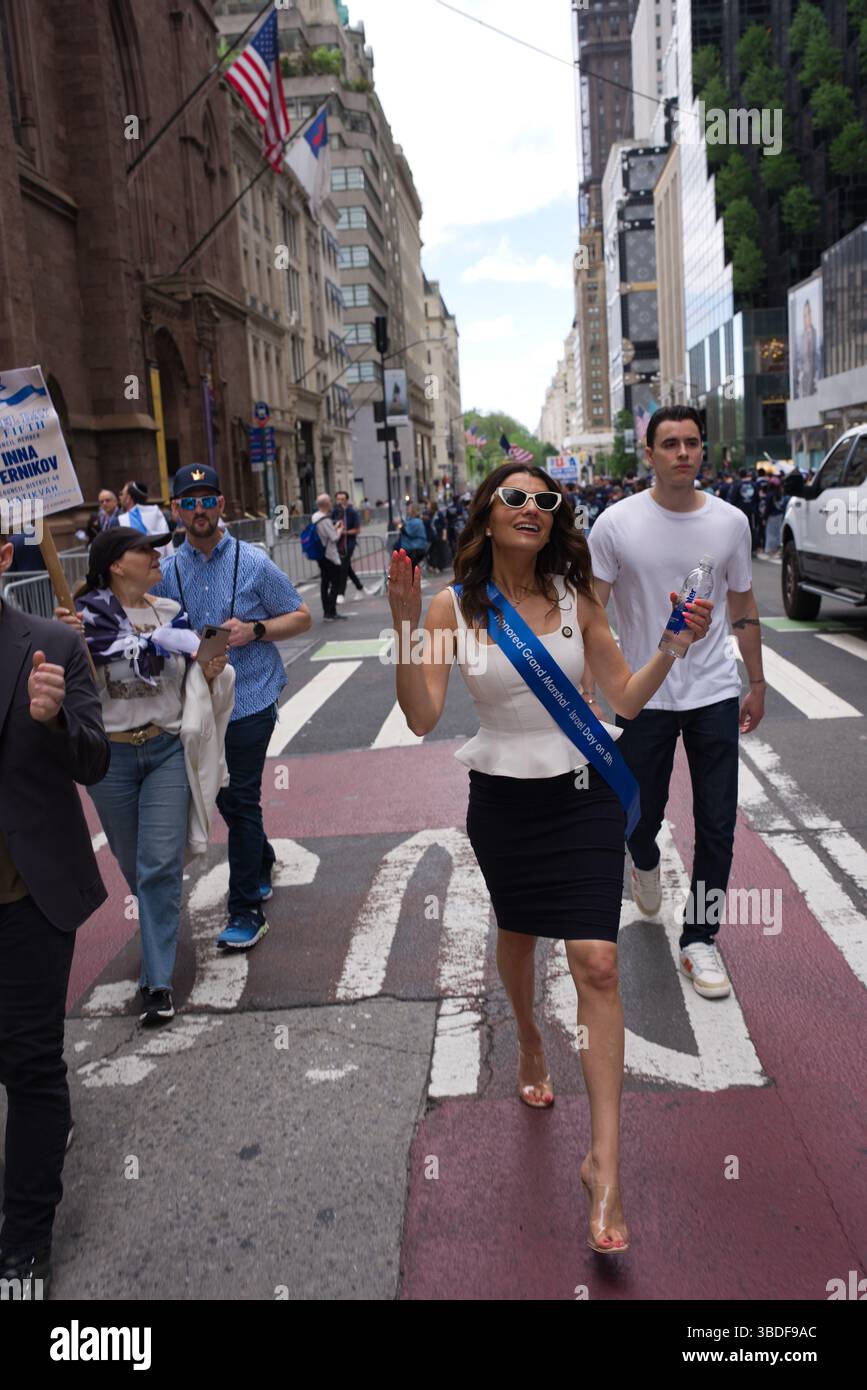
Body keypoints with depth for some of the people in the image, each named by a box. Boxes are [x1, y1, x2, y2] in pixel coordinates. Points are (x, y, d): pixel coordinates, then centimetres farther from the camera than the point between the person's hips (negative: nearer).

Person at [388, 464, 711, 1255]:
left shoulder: (576, 599, -5)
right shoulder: (453, 608, -8)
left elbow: (627, 699, -2)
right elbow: (423, 719, -16)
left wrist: (673, 648, -18)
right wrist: (406, 629, -27)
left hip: (583, 792, 0)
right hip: (502, 796, 0)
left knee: (597, 962, -7)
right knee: (517, 935, 22)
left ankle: (605, 1159, 2)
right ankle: (531, 1043, 55)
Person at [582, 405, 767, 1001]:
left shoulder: (731, 522, 0)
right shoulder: (616, 524, -8)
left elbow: (744, 609, 10)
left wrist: (758, 686, 14)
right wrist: (585, 693, -14)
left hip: (715, 695, 2)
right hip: (643, 698, -2)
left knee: (718, 827, 3)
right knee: (642, 815, 11)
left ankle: (700, 939, 20)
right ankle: (645, 863, 49)